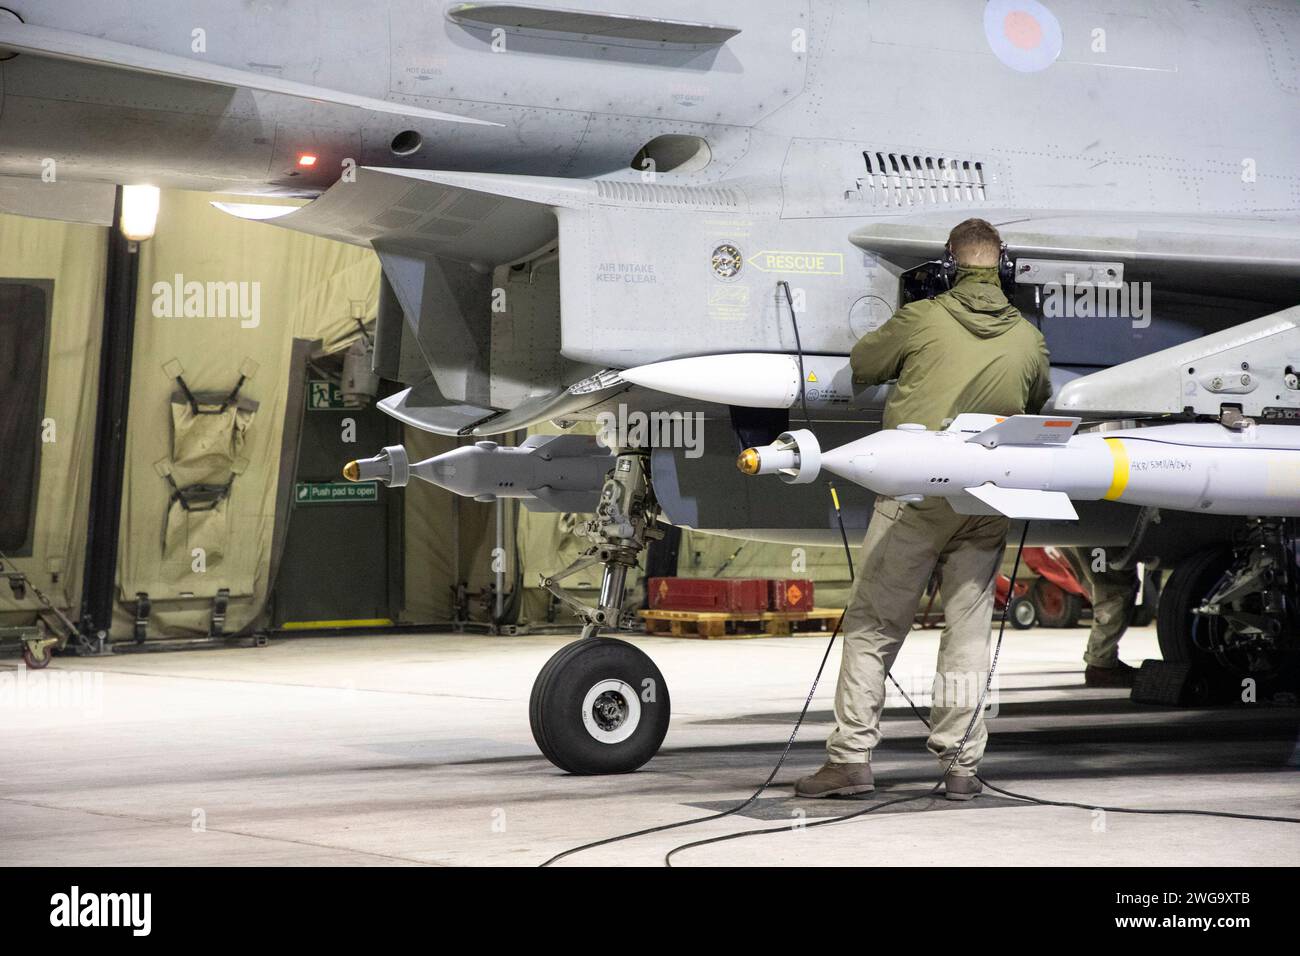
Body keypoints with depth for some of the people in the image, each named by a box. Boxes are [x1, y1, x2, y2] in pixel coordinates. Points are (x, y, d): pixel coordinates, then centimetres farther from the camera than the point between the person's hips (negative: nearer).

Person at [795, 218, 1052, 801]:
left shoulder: (920, 319, -2)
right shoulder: (1028, 339, 9)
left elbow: (861, 366, 11)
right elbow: (1040, 403, 26)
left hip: (916, 495, -3)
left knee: (873, 624, 3)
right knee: (968, 632, 9)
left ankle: (851, 756, 0)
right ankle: (960, 765, 8)